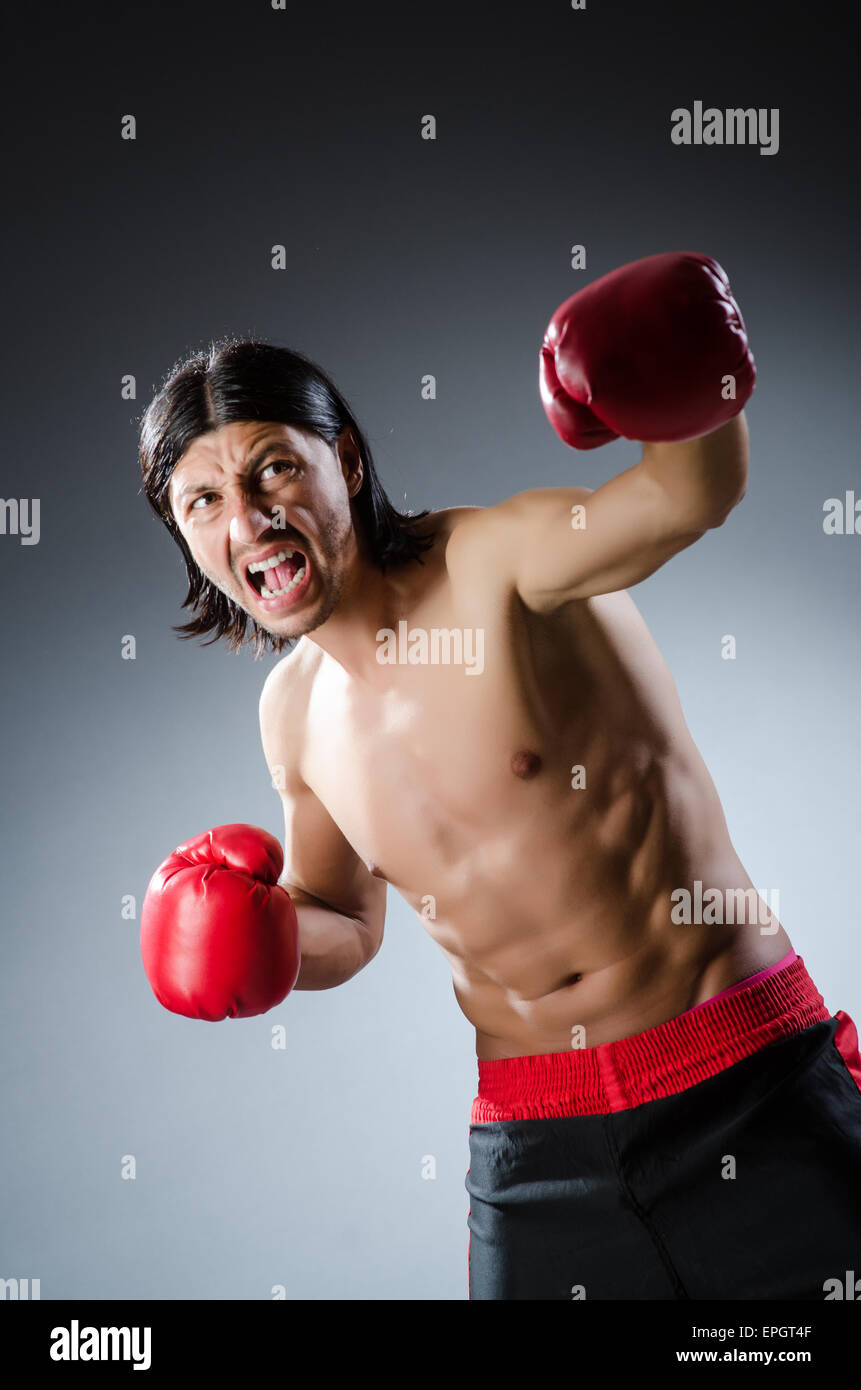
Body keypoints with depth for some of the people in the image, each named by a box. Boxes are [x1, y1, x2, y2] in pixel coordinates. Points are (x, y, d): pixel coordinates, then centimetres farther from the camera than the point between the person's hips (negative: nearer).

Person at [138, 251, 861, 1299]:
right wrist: (261, 934, -3)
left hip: (746, 1077, -4)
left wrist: (694, 390, -50)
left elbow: (689, 498, -30)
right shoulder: (293, 713, 4)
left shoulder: (501, 558, -13)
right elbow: (346, 924, 16)